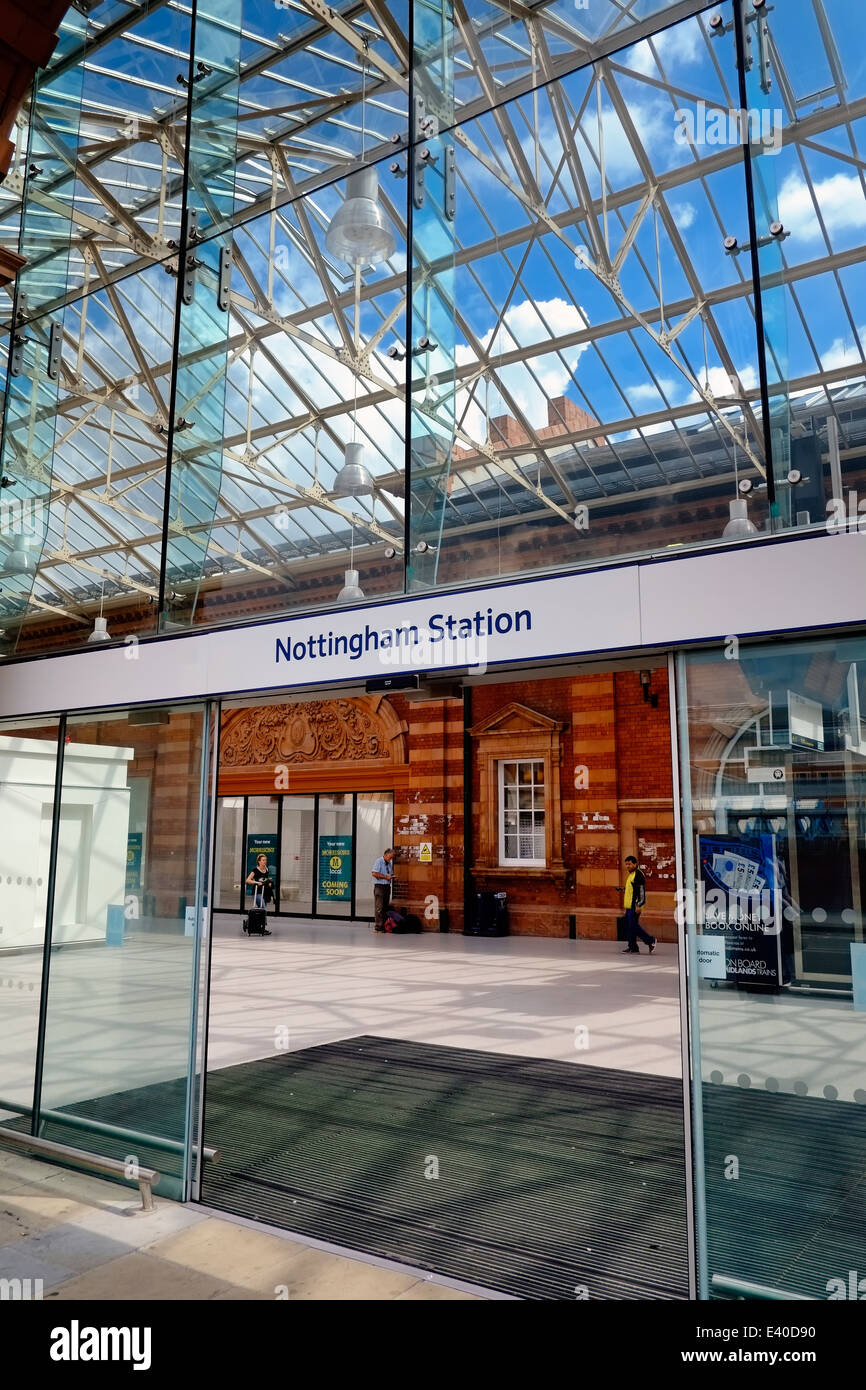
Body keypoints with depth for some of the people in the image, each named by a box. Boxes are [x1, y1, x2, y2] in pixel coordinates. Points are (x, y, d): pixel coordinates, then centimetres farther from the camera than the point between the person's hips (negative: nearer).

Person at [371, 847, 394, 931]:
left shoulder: (389, 864, 17)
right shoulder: (379, 861, -6)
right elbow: (374, 874, -15)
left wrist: (392, 877, 4)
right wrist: (386, 877, -16)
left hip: (387, 886, 7)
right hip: (379, 886, -7)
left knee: (385, 907, 7)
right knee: (379, 907, -9)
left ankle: (384, 926, 10)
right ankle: (379, 926, -9)